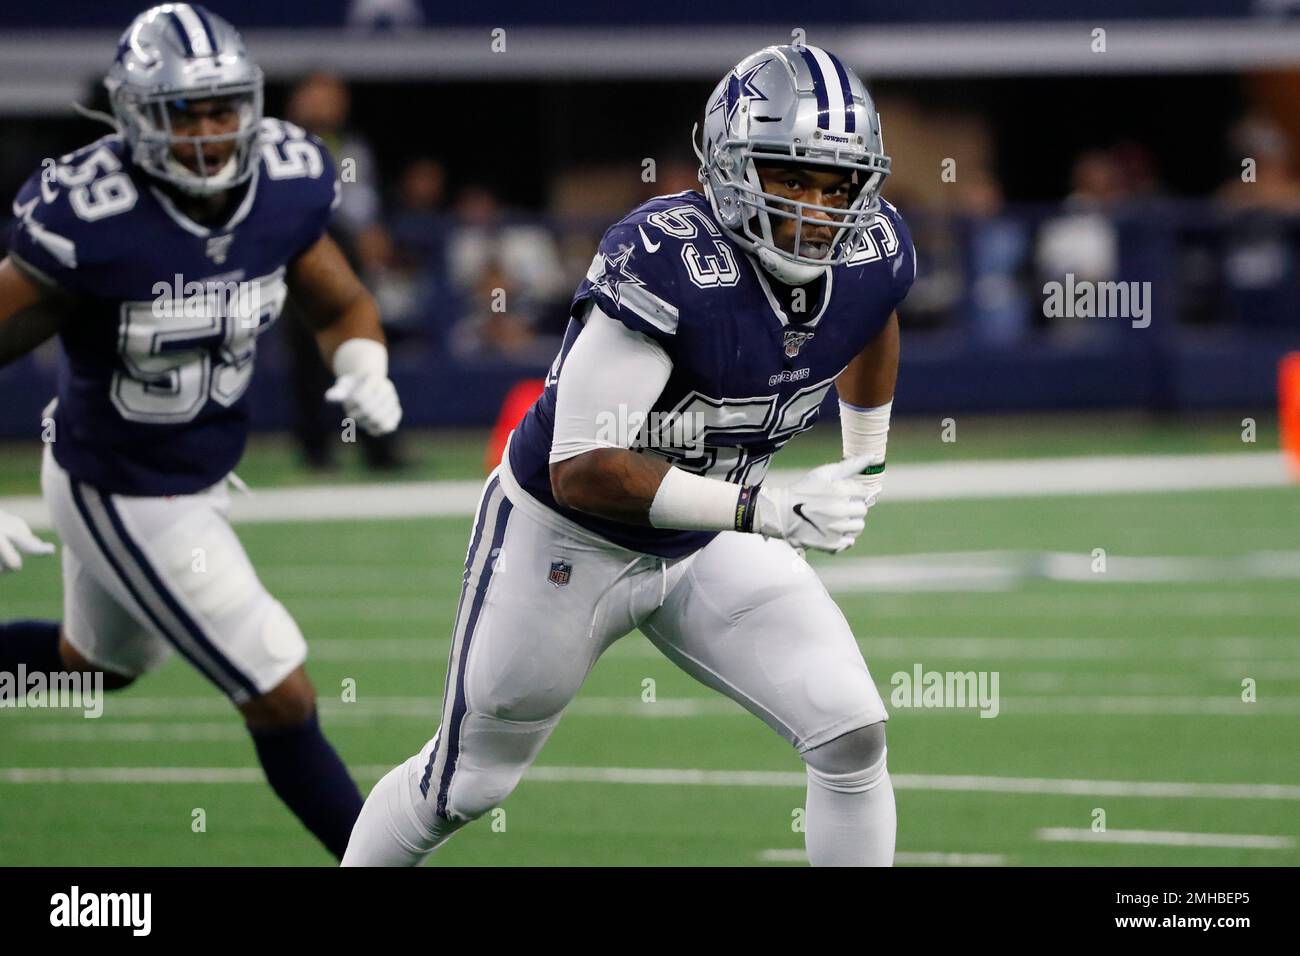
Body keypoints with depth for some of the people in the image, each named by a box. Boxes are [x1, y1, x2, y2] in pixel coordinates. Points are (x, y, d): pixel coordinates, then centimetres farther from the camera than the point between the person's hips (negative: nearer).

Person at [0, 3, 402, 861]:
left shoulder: (286, 189, -12)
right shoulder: (91, 221, -30)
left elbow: (342, 308, 5)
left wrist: (365, 373, -17)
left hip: (201, 478, 7)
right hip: (121, 498, -7)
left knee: (100, 662, 31)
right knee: (282, 698, -4)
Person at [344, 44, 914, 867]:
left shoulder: (872, 253, -15)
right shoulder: (668, 261, -35)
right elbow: (580, 471, -36)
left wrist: (866, 467, 21)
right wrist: (768, 511, -40)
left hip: (710, 548, 5)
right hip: (564, 542, -5)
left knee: (852, 735, -14)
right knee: (465, 783, 13)